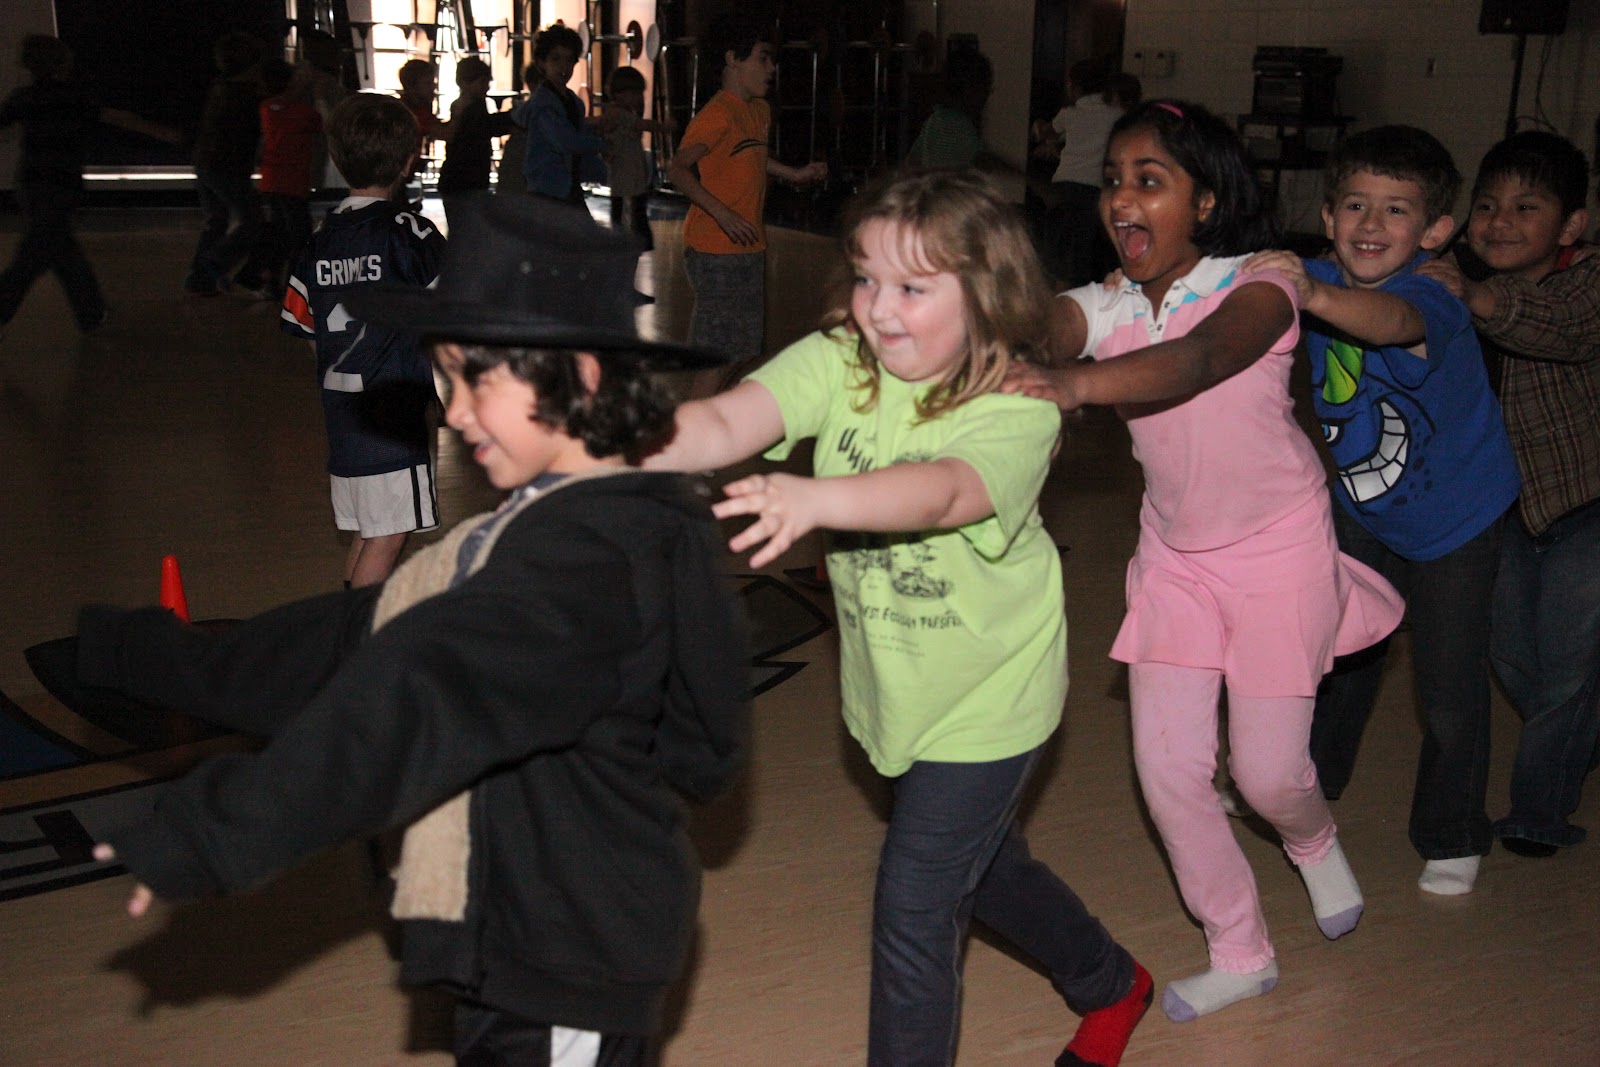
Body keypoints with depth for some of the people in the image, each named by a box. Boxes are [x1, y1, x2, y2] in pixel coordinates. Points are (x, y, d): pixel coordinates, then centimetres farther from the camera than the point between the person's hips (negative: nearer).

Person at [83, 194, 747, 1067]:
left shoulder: (592, 553, -25)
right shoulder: (556, 528, 7)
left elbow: (412, 704, -30)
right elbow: (354, 642, 9)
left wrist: (207, 837, -27)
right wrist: (122, 653, 11)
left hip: (569, 968, -9)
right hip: (518, 939, 9)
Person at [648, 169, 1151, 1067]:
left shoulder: (1017, 411, -25)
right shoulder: (838, 362, -12)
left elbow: (939, 493, -46)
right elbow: (728, 422, -28)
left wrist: (814, 499, -64)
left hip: (986, 701, -6)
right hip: (893, 688, 6)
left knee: (913, 914, -5)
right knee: (983, 863, 27)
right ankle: (1111, 986, 55)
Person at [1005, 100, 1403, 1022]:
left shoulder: (1258, 286, -20)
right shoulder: (1106, 308, -8)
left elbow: (1199, 358, -43)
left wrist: (1079, 382, -62)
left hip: (1279, 548, -4)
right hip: (1175, 554, 4)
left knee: (1269, 771, 2)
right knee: (1168, 764, 2)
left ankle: (1315, 841, 43)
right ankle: (1241, 955, 25)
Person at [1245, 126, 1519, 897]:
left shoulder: (1432, 299, -32)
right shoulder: (1318, 280, -14)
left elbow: (1392, 319, -57)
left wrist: (1317, 297, -75)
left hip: (1454, 514, -5)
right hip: (1360, 508, 5)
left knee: (1449, 684, 2)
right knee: (1340, 652, 18)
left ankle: (1452, 838, 25)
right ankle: (1309, 786, 42)